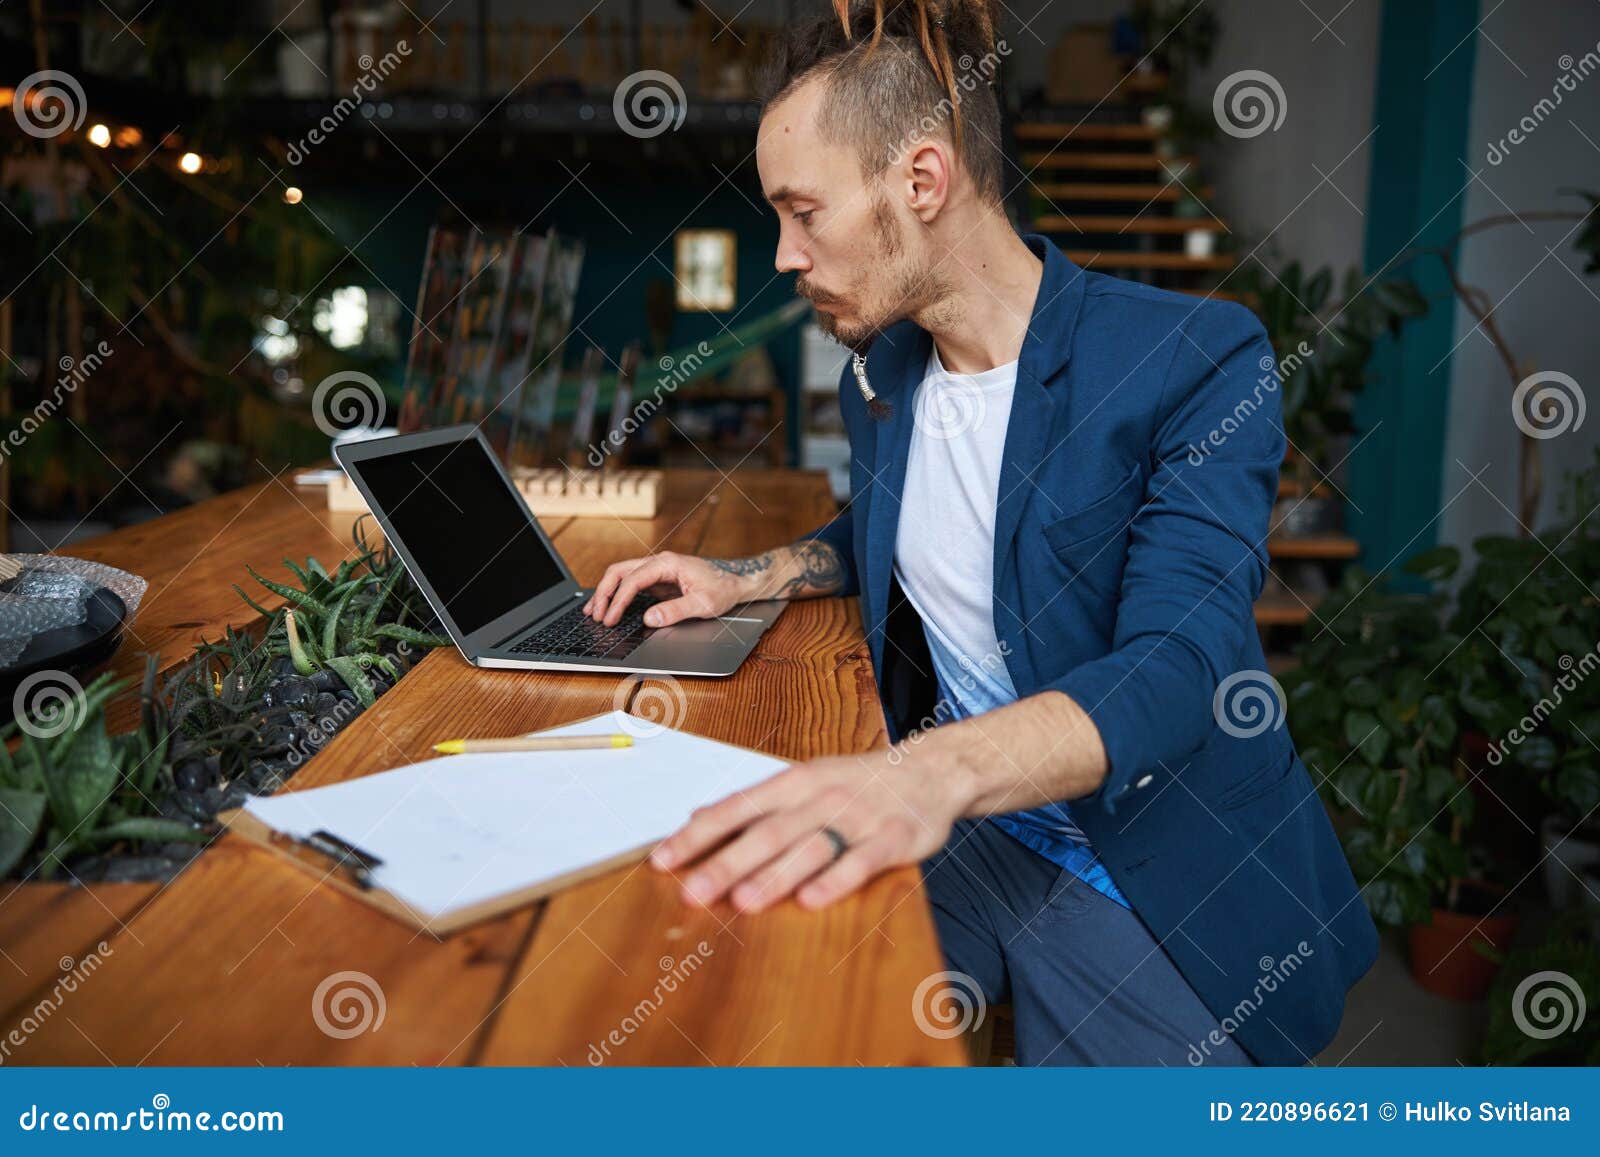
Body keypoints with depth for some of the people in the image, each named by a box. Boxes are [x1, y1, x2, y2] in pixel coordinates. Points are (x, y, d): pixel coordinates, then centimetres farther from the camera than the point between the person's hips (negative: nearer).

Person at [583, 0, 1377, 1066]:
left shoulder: (1200, 360, -15)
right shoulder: (878, 375, 6)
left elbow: (1173, 670, -28)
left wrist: (937, 770, -46)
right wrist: (745, 578, 8)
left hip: (1162, 856, -4)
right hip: (954, 821, 5)